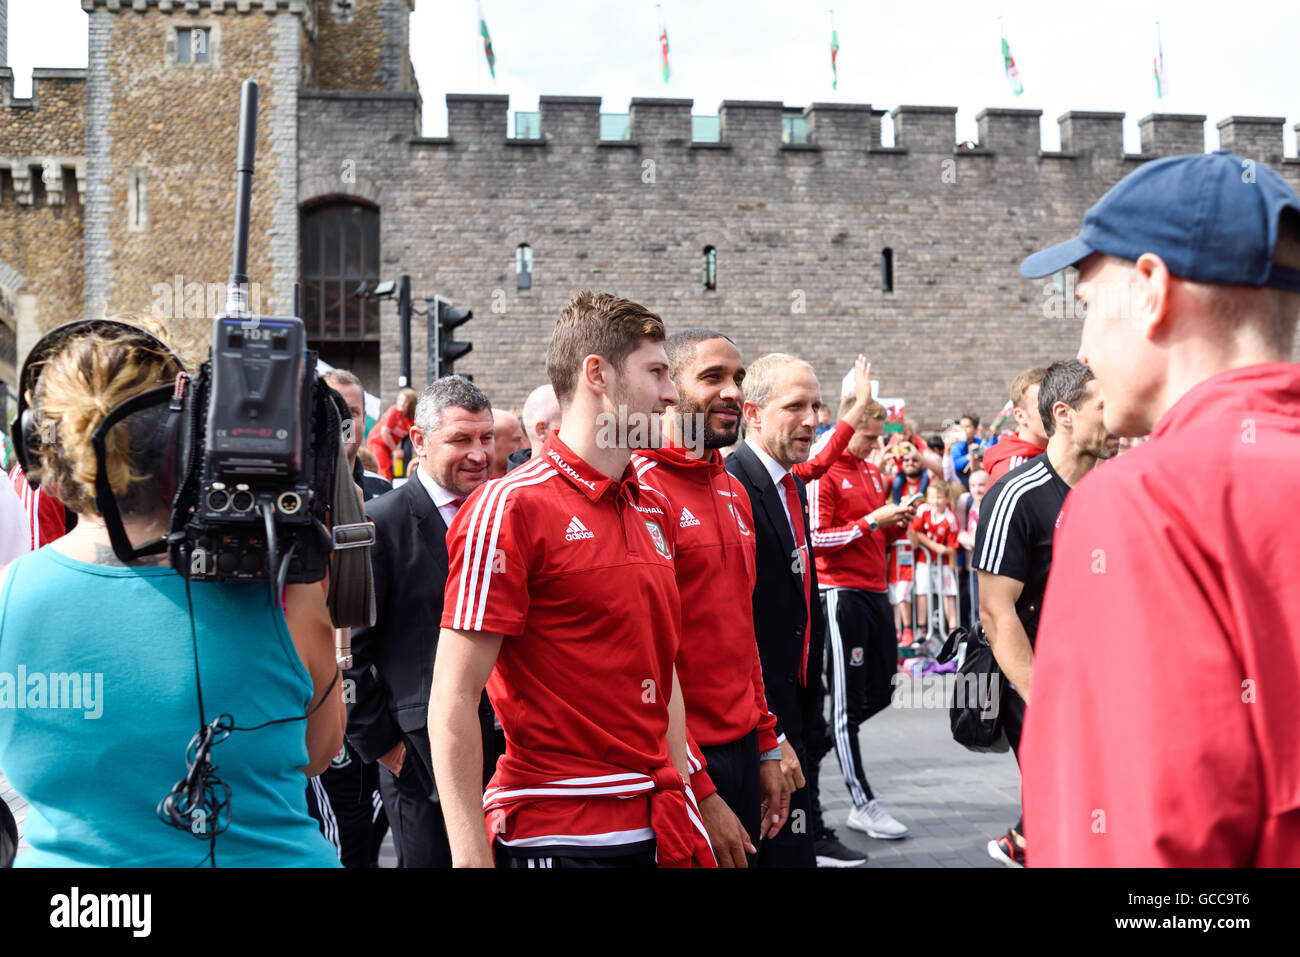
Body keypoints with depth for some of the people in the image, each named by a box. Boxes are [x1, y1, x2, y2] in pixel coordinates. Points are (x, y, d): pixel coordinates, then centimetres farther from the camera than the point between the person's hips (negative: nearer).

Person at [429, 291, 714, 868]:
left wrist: (682, 794, 11)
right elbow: (453, 699, -15)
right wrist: (471, 856, -17)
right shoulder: (512, 507, -13)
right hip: (558, 835, -7)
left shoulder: (655, 510, 11)